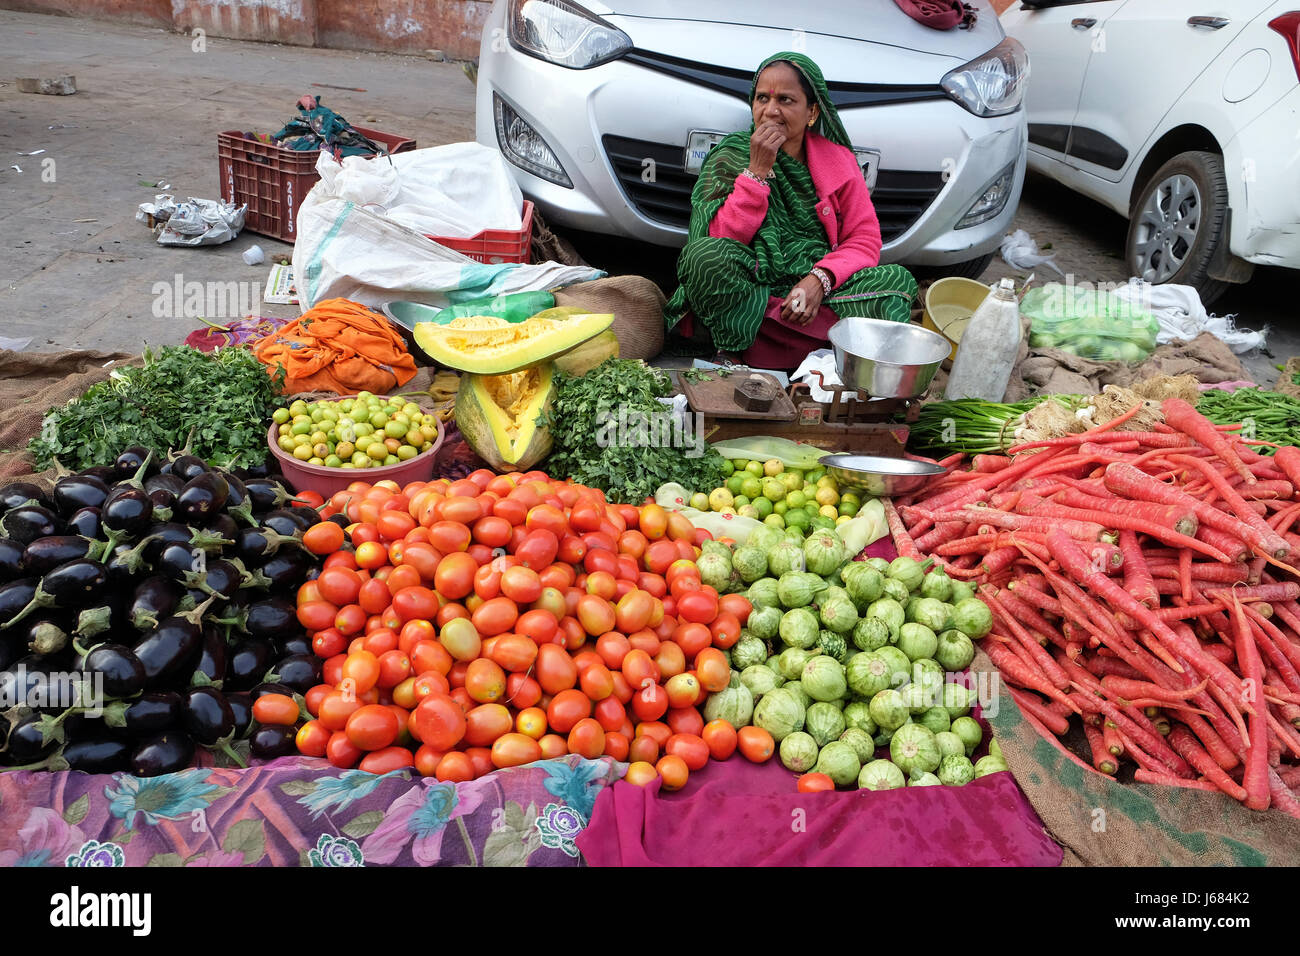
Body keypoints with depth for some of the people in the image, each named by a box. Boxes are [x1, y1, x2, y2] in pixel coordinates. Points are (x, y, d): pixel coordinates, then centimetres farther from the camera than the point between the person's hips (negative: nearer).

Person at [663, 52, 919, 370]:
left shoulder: (837, 160, 7)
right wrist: (758, 171, -16)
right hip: (746, 291, -2)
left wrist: (820, 279, -17)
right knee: (703, 253, -30)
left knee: (898, 279, -19)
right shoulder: (730, 156, 2)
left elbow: (864, 239, 2)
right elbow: (720, 240, -11)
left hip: (815, 294, 3)